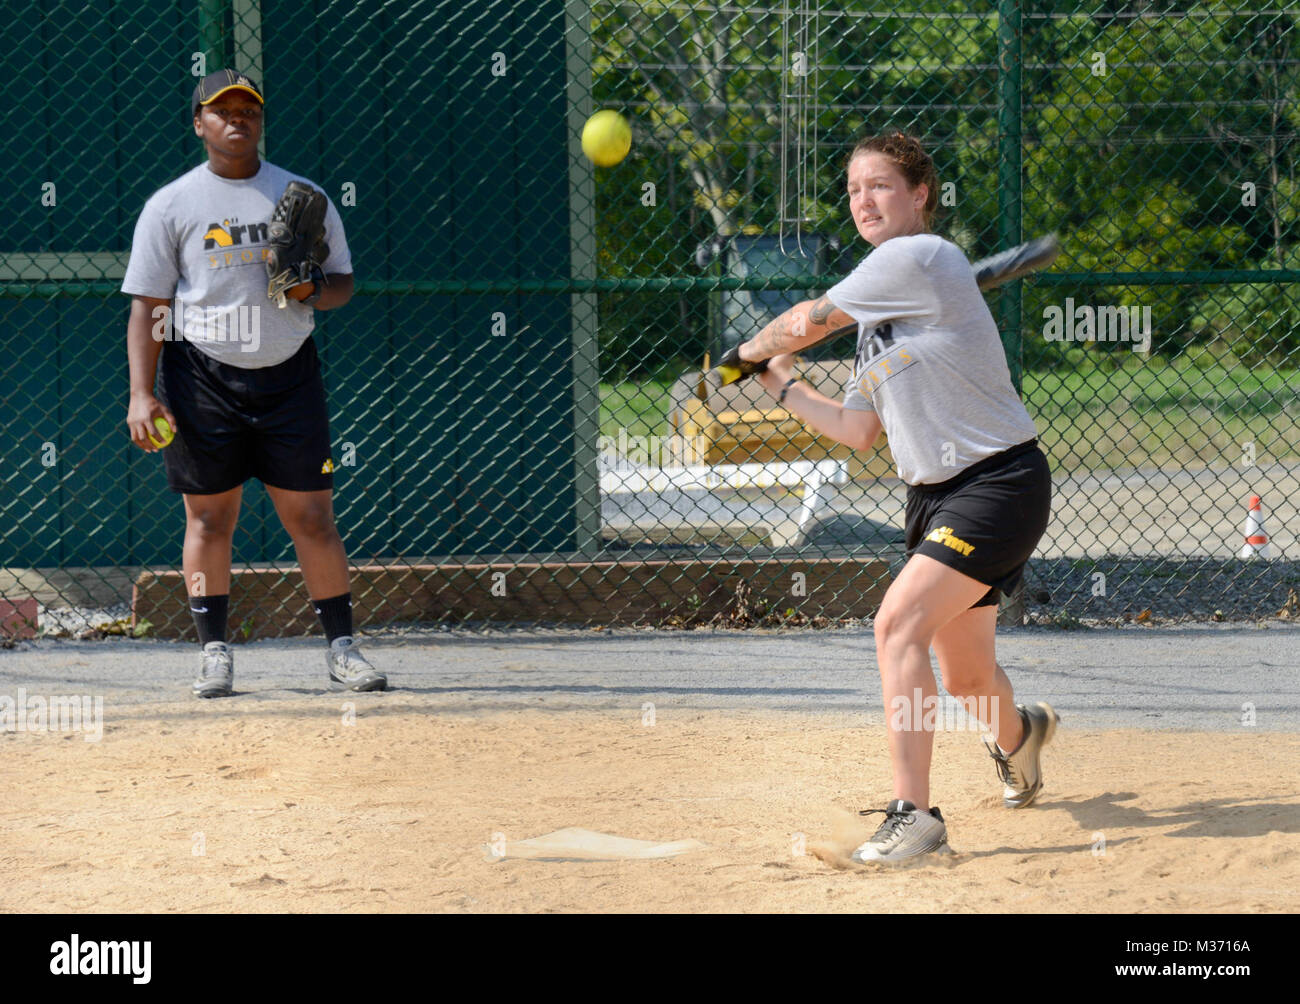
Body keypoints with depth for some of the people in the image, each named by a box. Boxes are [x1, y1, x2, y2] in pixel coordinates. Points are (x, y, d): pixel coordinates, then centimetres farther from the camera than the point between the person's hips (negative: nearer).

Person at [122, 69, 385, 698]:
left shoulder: (303, 197, 8)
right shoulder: (170, 206, 2)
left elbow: (343, 283, 13)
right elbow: (148, 307, -1)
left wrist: (311, 290, -11)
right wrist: (141, 396, -10)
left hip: (289, 376, 1)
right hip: (203, 379, -1)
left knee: (311, 517, -1)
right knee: (209, 519, 1)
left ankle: (342, 649, 5)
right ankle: (214, 652, 9)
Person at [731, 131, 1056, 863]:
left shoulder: (920, 257, -13)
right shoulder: (879, 313, 15)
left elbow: (808, 321, -7)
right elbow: (859, 431, 18)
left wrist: (748, 352, 11)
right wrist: (781, 383, 15)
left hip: (1001, 481, -9)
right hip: (936, 495, 9)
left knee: (900, 623, -24)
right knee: (966, 681, 17)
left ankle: (914, 814, -24)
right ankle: (1020, 732, 51)